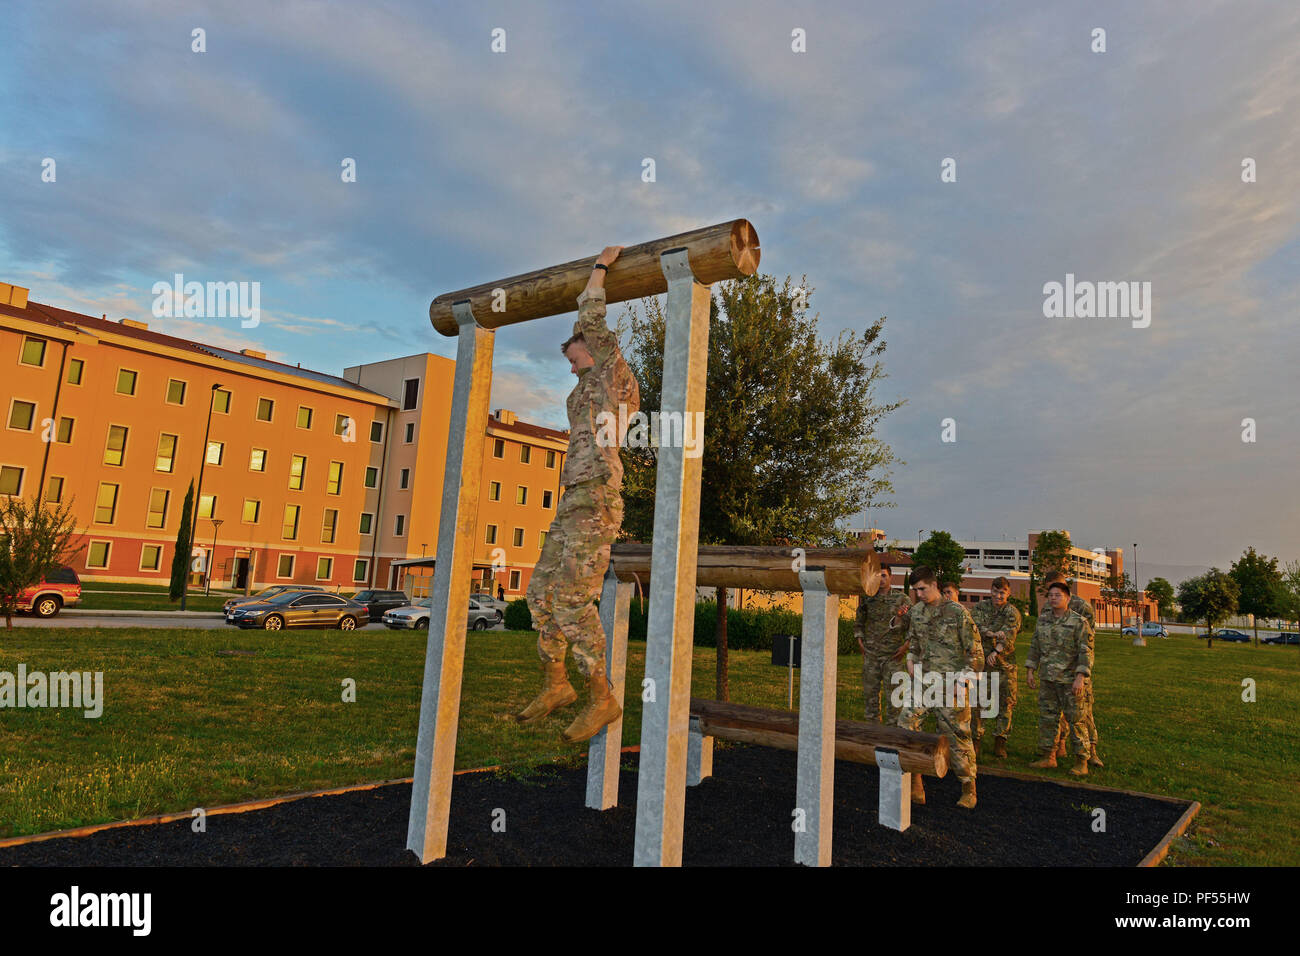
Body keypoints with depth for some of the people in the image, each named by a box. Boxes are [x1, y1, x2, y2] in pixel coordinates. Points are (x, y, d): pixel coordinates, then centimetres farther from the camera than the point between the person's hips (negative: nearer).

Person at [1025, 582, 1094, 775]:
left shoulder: (1078, 622, -8)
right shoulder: (1042, 620, 9)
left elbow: (1086, 652, -11)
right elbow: (1035, 647, 15)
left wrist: (1080, 677, -18)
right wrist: (1030, 671, 10)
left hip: (1070, 680, -5)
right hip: (1047, 679, 5)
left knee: (1075, 720, 0)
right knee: (1046, 718, 9)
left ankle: (1081, 761, 9)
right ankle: (1048, 757, 19)